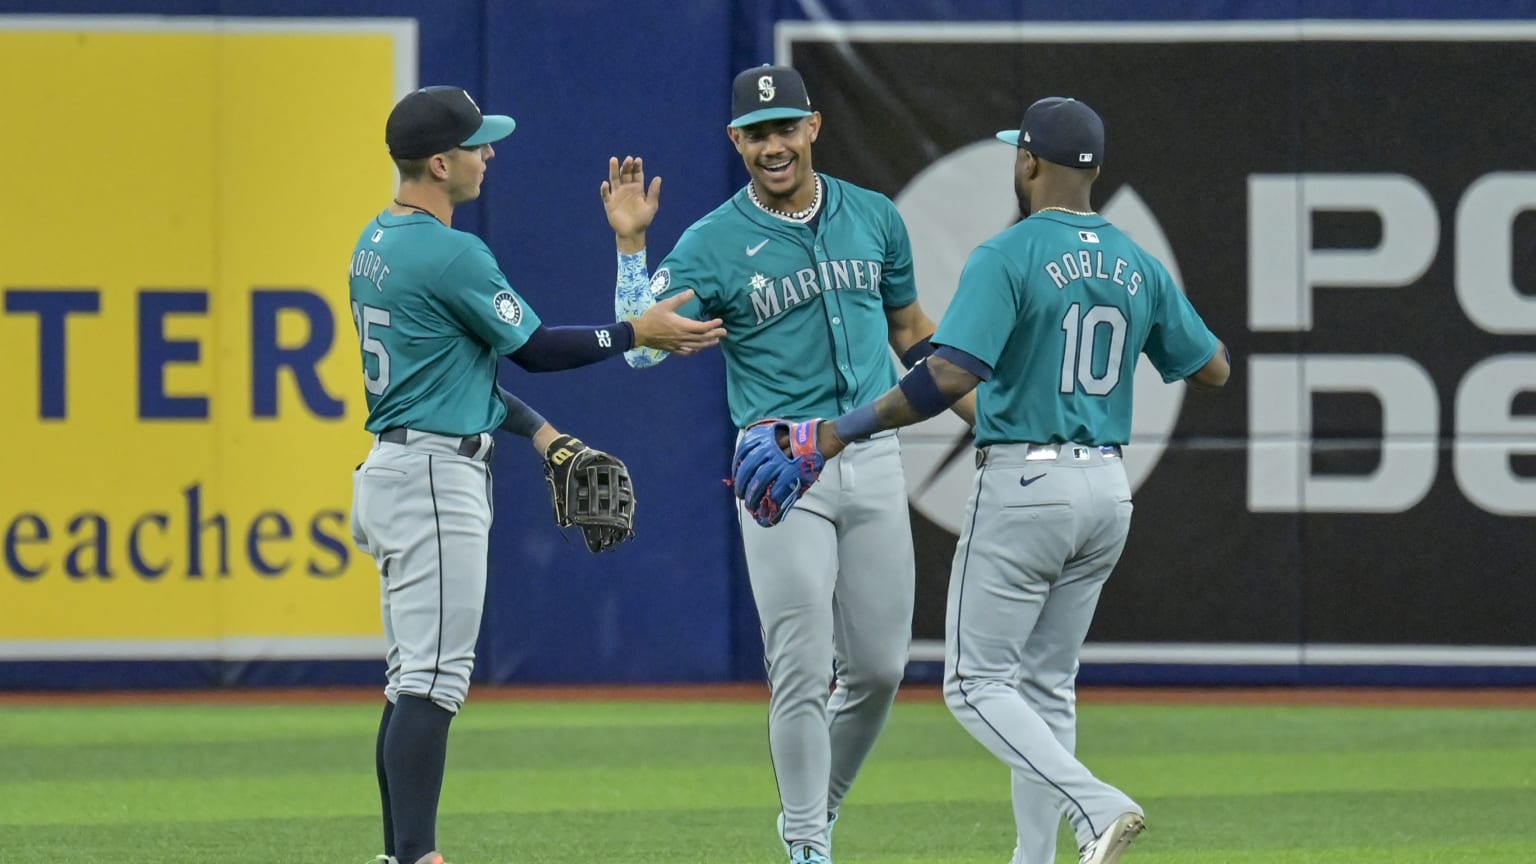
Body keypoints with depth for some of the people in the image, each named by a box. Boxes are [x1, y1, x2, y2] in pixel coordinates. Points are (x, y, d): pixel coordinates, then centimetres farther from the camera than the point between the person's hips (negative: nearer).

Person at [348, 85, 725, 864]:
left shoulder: (377, 243, 13)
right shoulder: (450, 255, -17)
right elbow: (532, 347, -8)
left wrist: (536, 430, 20)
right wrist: (639, 333, 1)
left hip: (395, 469, 10)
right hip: (437, 477, -10)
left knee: (415, 678, 12)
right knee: (432, 678, -12)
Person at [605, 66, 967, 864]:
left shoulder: (873, 219, 8)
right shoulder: (712, 244, -4)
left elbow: (909, 330, 21)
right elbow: (641, 346, -14)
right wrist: (630, 243, -22)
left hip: (872, 461, 4)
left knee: (879, 668, 6)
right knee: (802, 670, -6)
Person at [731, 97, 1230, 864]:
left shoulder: (1007, 259, -13)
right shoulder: (1138, 267, 7)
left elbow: (949, 376, -24)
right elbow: (1214, 369, 16)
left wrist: (834, 433, -20)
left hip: (1023, 485, -7)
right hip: (1107, 490, 7)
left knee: (977, 683, -2)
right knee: (1047, 685, 16)